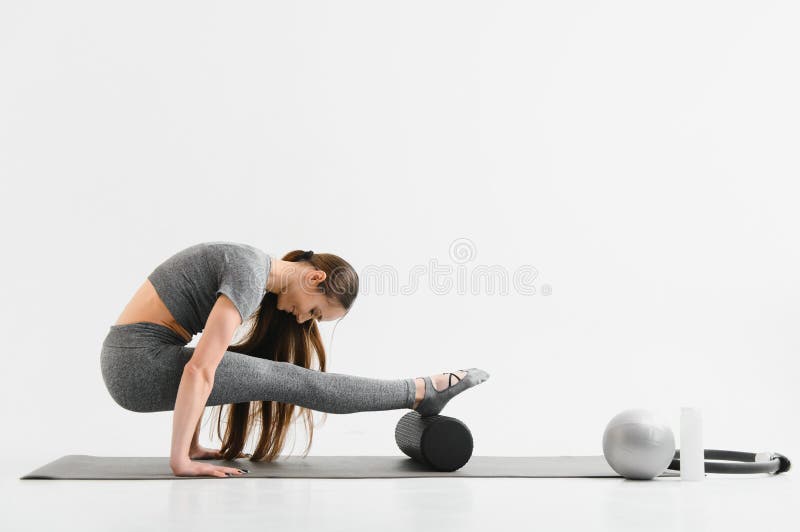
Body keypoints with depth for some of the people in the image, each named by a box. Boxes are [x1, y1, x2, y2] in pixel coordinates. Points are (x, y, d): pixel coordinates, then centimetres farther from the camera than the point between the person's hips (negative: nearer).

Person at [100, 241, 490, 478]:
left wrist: (191, 446, 15)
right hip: (142, 361, -9)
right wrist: (179, 460, -20)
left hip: (129, 361, 9)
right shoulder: (250, 278, -17)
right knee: (288, 380, -9)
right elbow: (199, 371, -23)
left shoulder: (252, 267, 12)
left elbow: (198, 365, 17)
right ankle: (424, 391, -1)